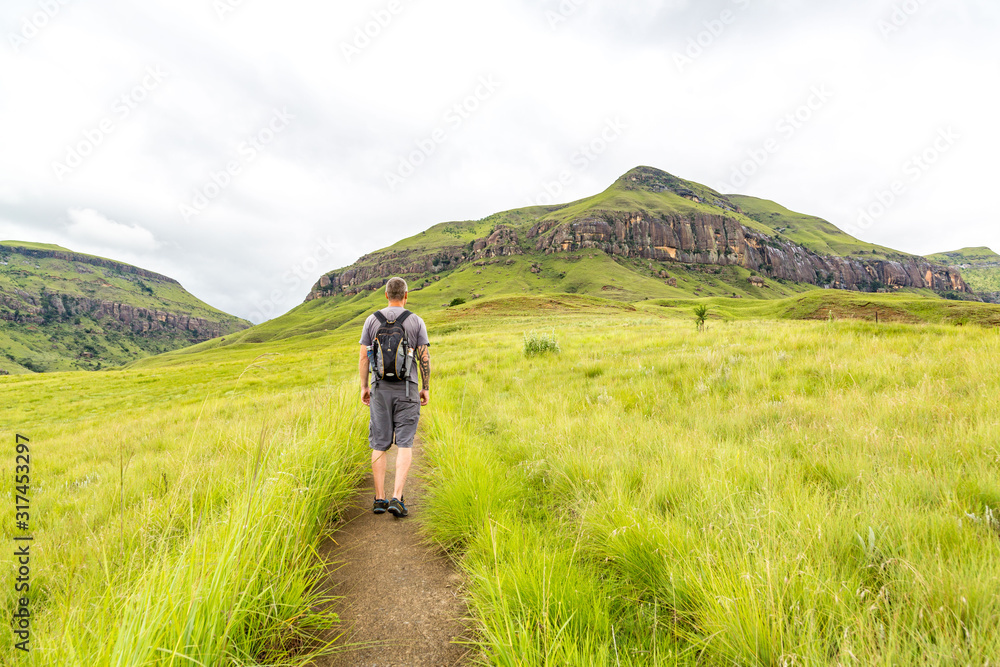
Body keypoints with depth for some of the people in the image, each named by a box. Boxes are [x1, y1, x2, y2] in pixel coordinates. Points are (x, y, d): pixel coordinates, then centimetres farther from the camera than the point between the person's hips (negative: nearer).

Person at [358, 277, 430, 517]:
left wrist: (364, 387, 11)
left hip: (380, 389, 2)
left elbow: (363, 357, 2)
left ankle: (380, 499, 12)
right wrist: (426, 388, 5)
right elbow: (425, 358, -4)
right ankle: (397, 498, -8)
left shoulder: (372, 320, 2)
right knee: (404, 444, 1)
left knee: (380, 445, 8)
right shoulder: (416, 321, -1)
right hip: (407, 389, -1)